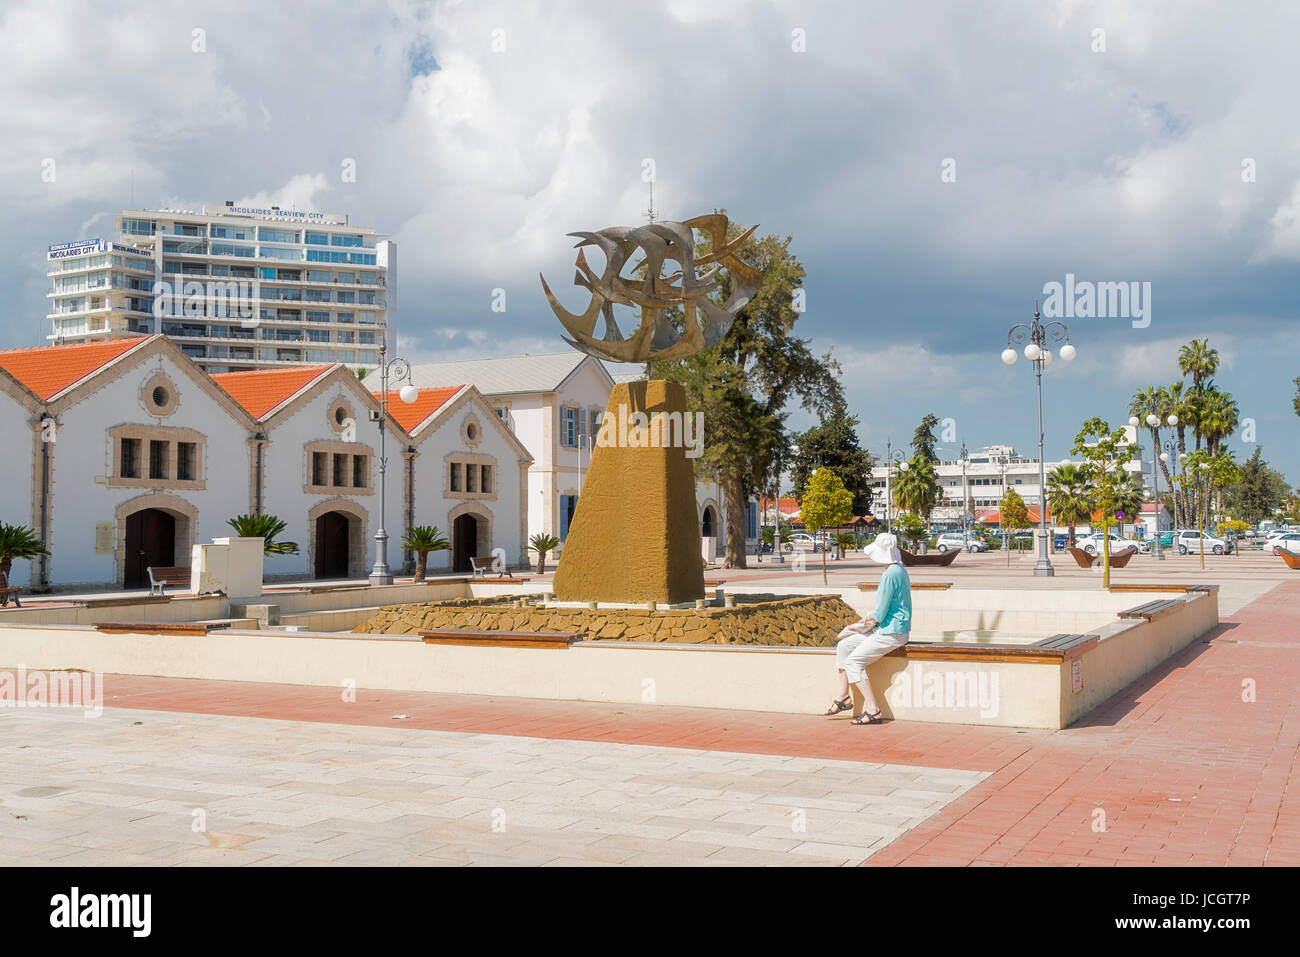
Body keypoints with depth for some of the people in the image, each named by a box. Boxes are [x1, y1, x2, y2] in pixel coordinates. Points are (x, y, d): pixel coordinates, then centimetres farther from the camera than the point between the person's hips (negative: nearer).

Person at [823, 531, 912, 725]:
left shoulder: (890, 574, -20)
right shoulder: (900, 570, 13)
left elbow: (880, 613, -20)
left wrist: (862, 625, -2)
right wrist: (867, 620, 9)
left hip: (891, 633, -11)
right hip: (886, 629, 11)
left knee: (853, 661, -12)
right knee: (843, 645, 11)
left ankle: (873, 709, -9)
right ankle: (843, 696, 15)